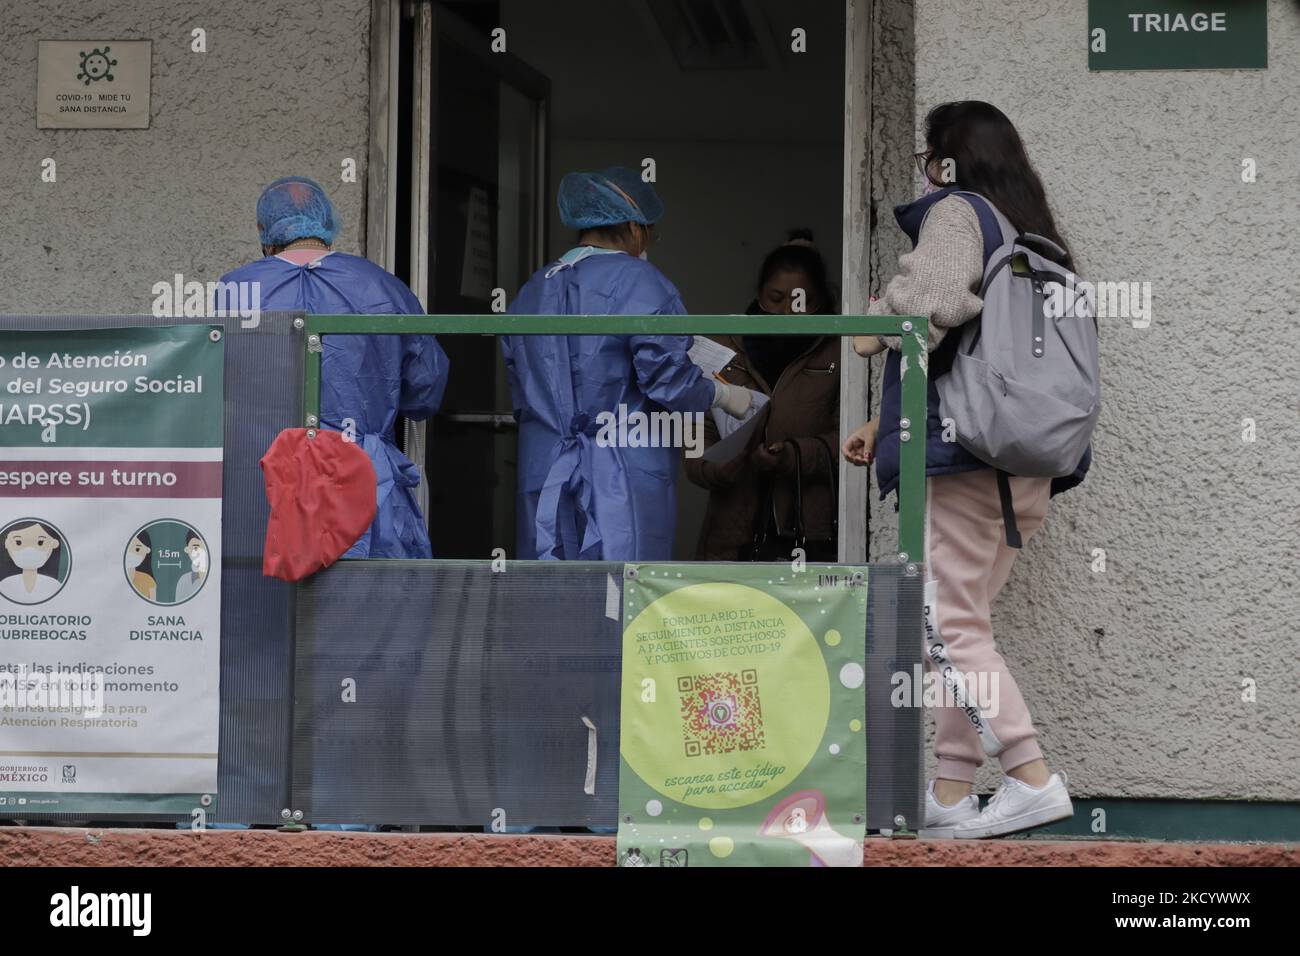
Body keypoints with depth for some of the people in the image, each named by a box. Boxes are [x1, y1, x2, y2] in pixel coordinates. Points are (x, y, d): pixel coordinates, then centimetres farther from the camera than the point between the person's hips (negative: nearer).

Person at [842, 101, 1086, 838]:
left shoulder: (958, 212, -4)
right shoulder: (1031, 236, 23)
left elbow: (933, 296, -25)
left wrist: (876, 329, -4)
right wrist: (889, 428, 24)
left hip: (965, 451, -9)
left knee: (950, 625, -7)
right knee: (963, 619, 11)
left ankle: (1032, 778, -13)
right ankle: (952, 791, 9)